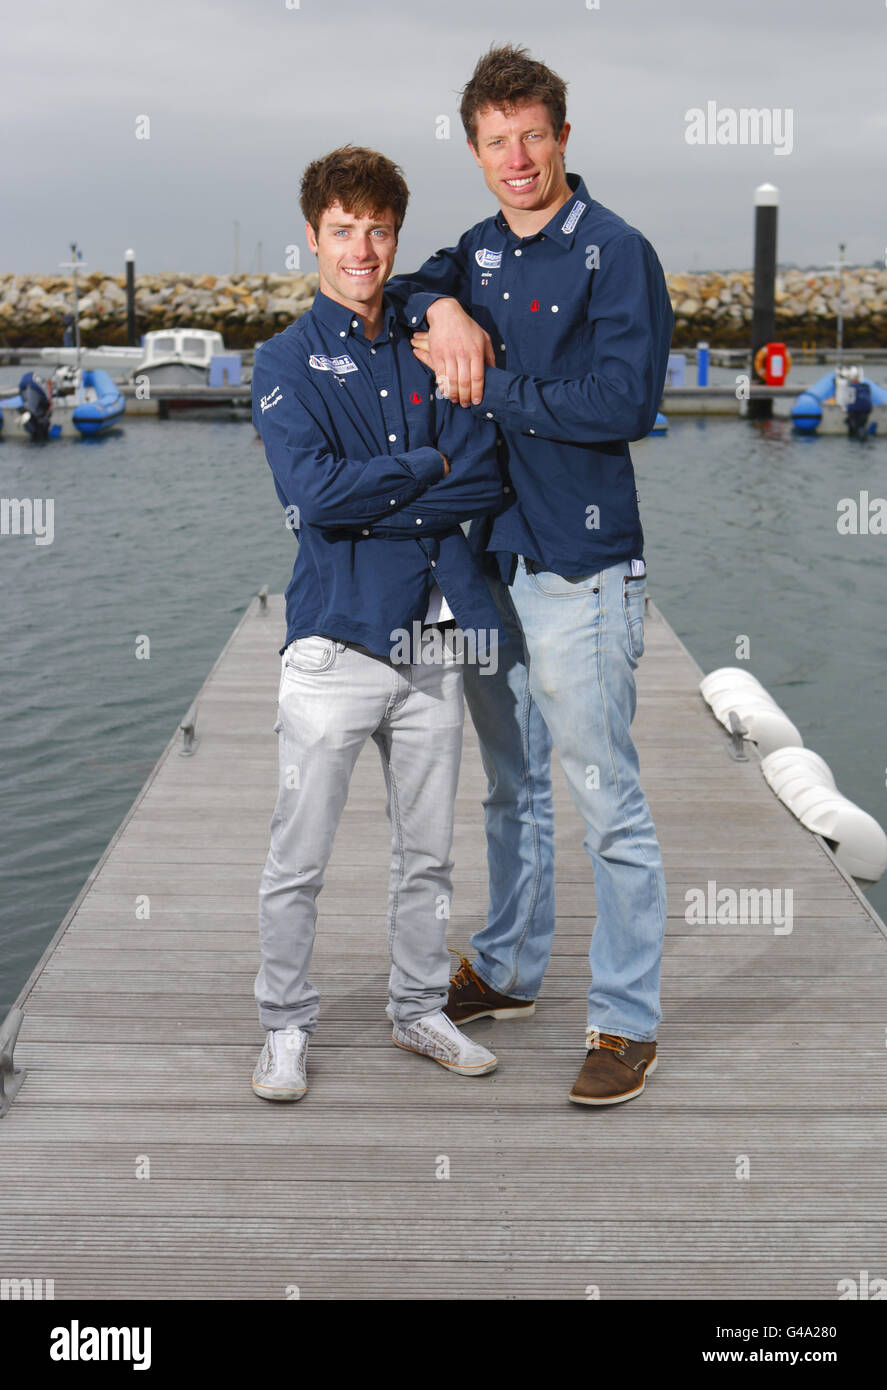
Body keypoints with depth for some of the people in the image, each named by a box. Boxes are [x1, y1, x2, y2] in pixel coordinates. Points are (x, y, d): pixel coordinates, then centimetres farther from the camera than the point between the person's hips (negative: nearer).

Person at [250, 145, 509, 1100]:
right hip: (337, 637, -3)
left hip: (436, 636, 4)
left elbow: (488, 481, -4)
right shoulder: (287, 360, 0)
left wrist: (369, 502, -13)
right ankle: (285, 1026, 20)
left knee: (427, 853, 14)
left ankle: (419, 1010, 30)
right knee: (299, 858, 4)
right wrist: (428, 467, -8)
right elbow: (314, 492, -16)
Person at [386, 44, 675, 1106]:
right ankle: (507, 970, 33)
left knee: (606, 800, -3)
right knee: (512, 786, 18)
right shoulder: (480, 251, 14)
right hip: (486, 557, 7)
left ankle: (626, 1020, 7)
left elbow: (624, 403, -18)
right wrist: (440, 307, -7)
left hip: (579, 568, -7)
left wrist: (484, 384, -14)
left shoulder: (616, 254, -8)